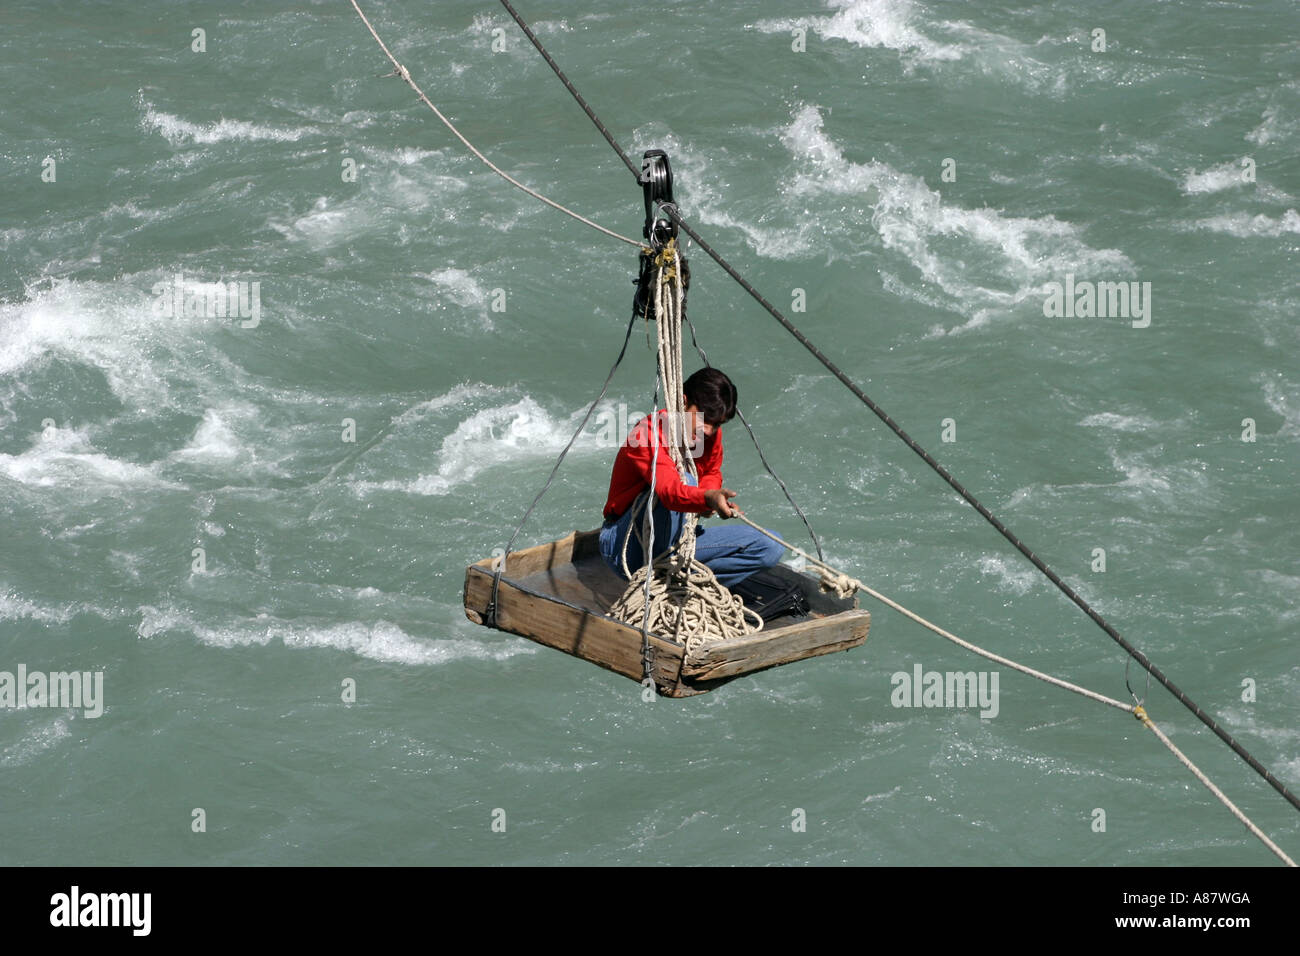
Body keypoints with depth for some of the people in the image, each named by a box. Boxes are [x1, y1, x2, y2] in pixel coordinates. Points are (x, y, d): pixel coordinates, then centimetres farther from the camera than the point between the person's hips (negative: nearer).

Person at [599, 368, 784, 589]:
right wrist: (707, 498, -61)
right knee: (684, 479, -33)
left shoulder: (711, 435, -2)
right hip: (626, 544, -7)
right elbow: (669, 489, -42)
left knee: (770, 549, -5)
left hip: (676, 540, 7)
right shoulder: (649, 434, -25)